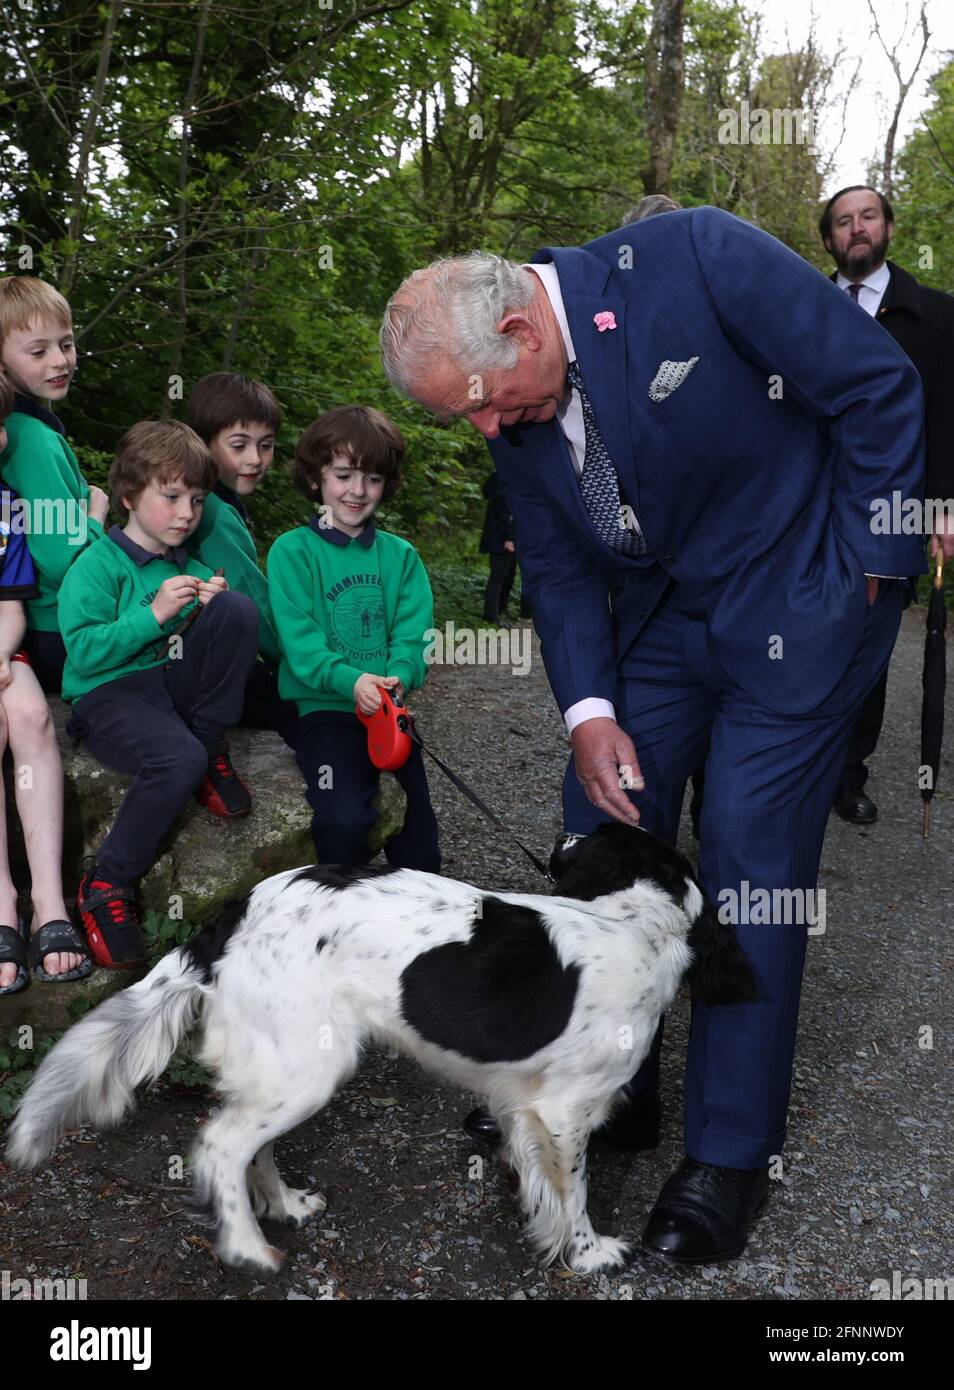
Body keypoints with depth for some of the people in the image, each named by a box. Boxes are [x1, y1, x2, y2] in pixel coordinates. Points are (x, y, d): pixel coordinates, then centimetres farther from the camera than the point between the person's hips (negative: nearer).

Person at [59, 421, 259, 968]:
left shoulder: (191, 567, 16)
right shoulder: (97, 566, -5)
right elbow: (84, 650, -15)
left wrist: (217, 608, -4)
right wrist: (153, 615, -21)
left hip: (176, 683, 6)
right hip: (109, 694, -5)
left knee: (238, 608, -18)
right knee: (178, 760, -37)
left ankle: (212, 747, -7)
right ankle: (106, 884, -18)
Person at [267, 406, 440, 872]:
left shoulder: (400, 555, 11)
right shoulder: (292, 550, -1)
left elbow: (412, 633, 2)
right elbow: (298, 639, -11)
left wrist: (399, 676, -19)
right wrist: (350, 680, -27)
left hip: (389, 711, 4)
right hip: (323, 707, -4)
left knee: (418, 824, 0)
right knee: (344, 820, -22)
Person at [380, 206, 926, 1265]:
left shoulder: (695, 257, -24)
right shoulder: (511, 411, -4)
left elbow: (878, 388, -17)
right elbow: (558, 568, 3)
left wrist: (865, 566, -13)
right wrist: (589, 711, -9)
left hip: (798, 598, -6)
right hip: (660, 608, 6)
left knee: (747, 854, -6)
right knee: (603, 824, 5)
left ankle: (730, 1156, 9)